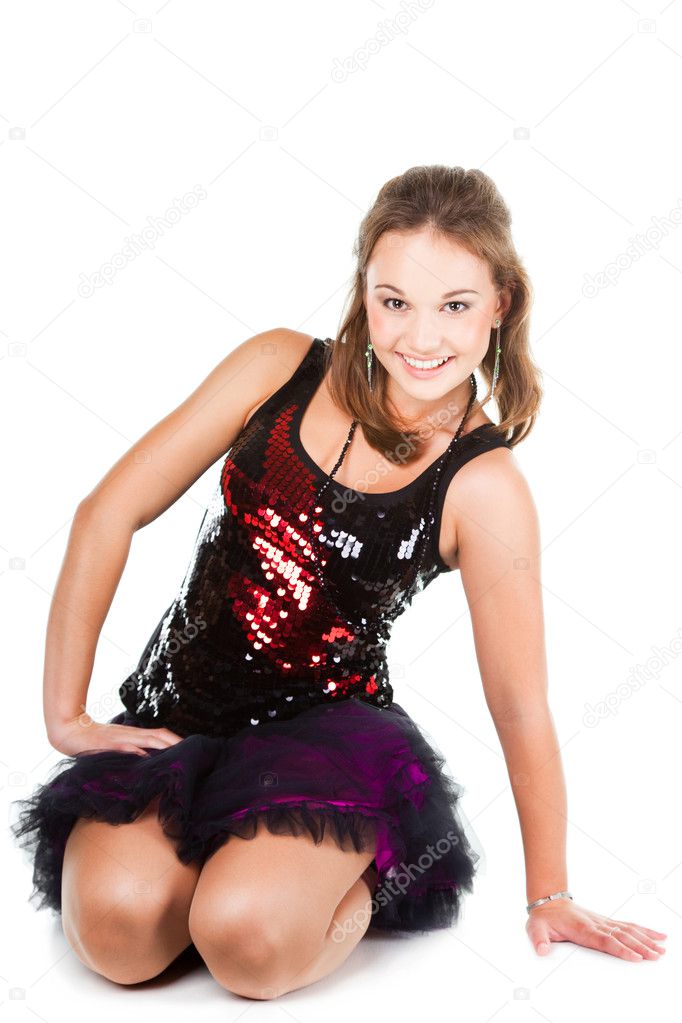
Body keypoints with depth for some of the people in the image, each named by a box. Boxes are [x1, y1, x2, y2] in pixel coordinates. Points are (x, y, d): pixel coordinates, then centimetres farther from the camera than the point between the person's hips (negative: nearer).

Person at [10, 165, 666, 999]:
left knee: (250, 942, -29)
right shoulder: (280, 367, -4)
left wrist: (549, 895, 5)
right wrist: (65, 715, -5)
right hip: (173, 717, 2)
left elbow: (521, 707, -3)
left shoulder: (483, 488, -10)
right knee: (119, 928, -24)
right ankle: (223, 853, 8)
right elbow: (109, 514, -3)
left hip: (327, 730, -2)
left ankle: (361, 883, 4)